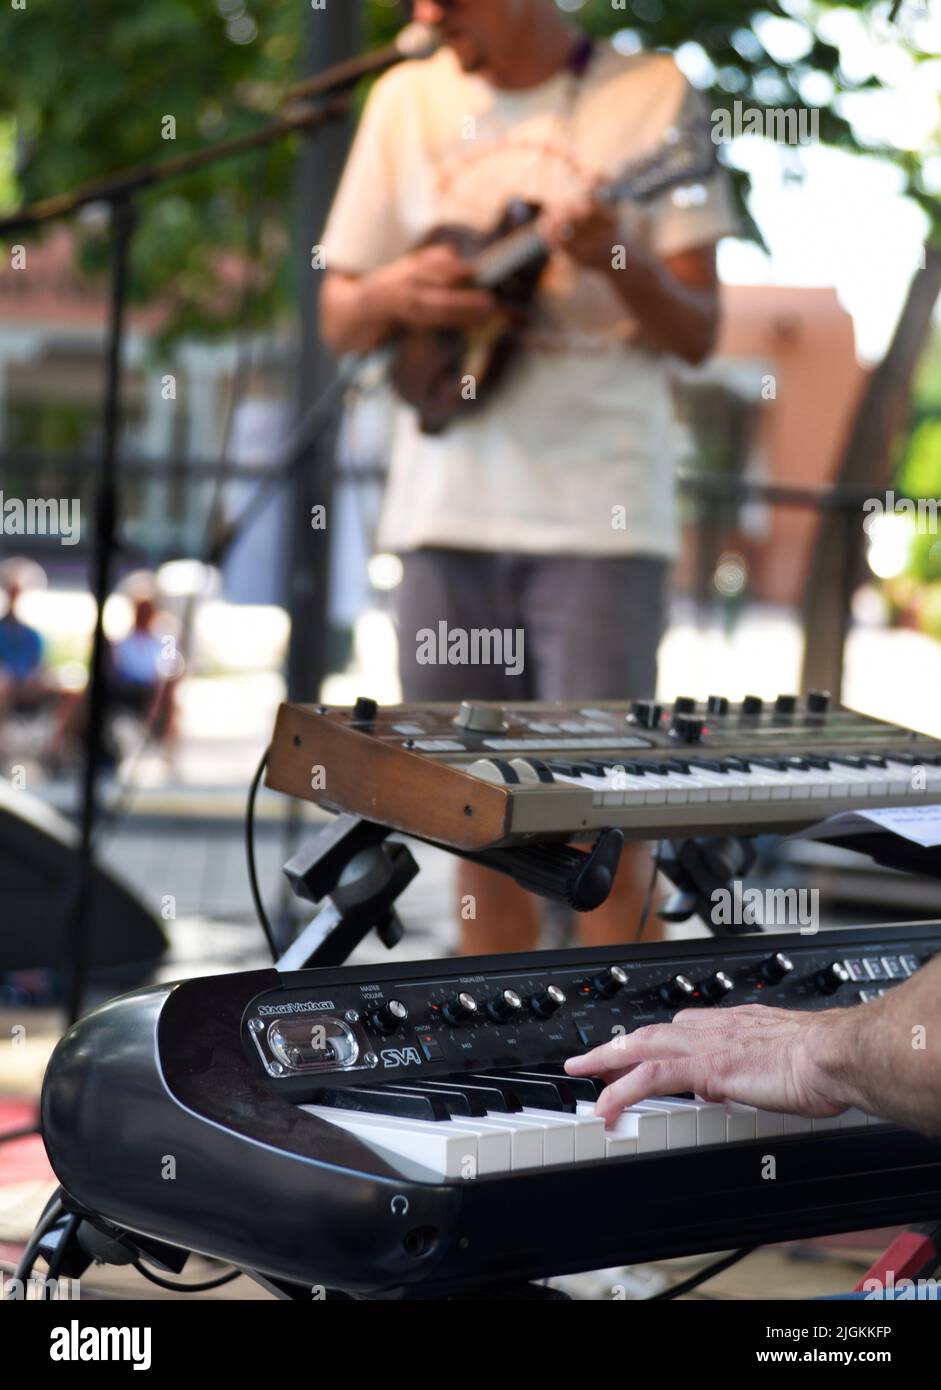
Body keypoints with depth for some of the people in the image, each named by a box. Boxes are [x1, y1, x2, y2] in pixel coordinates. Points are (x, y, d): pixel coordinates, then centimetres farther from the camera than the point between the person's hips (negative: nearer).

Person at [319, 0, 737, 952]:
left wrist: (613, 258, -21)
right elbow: (338, 320, 14)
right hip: (446, 505, 4)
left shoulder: (650, 97, 0)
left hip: (597, 512, -4)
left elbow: (697, 332, -3)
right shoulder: (407, 100, 11)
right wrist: (393, 294, -7)